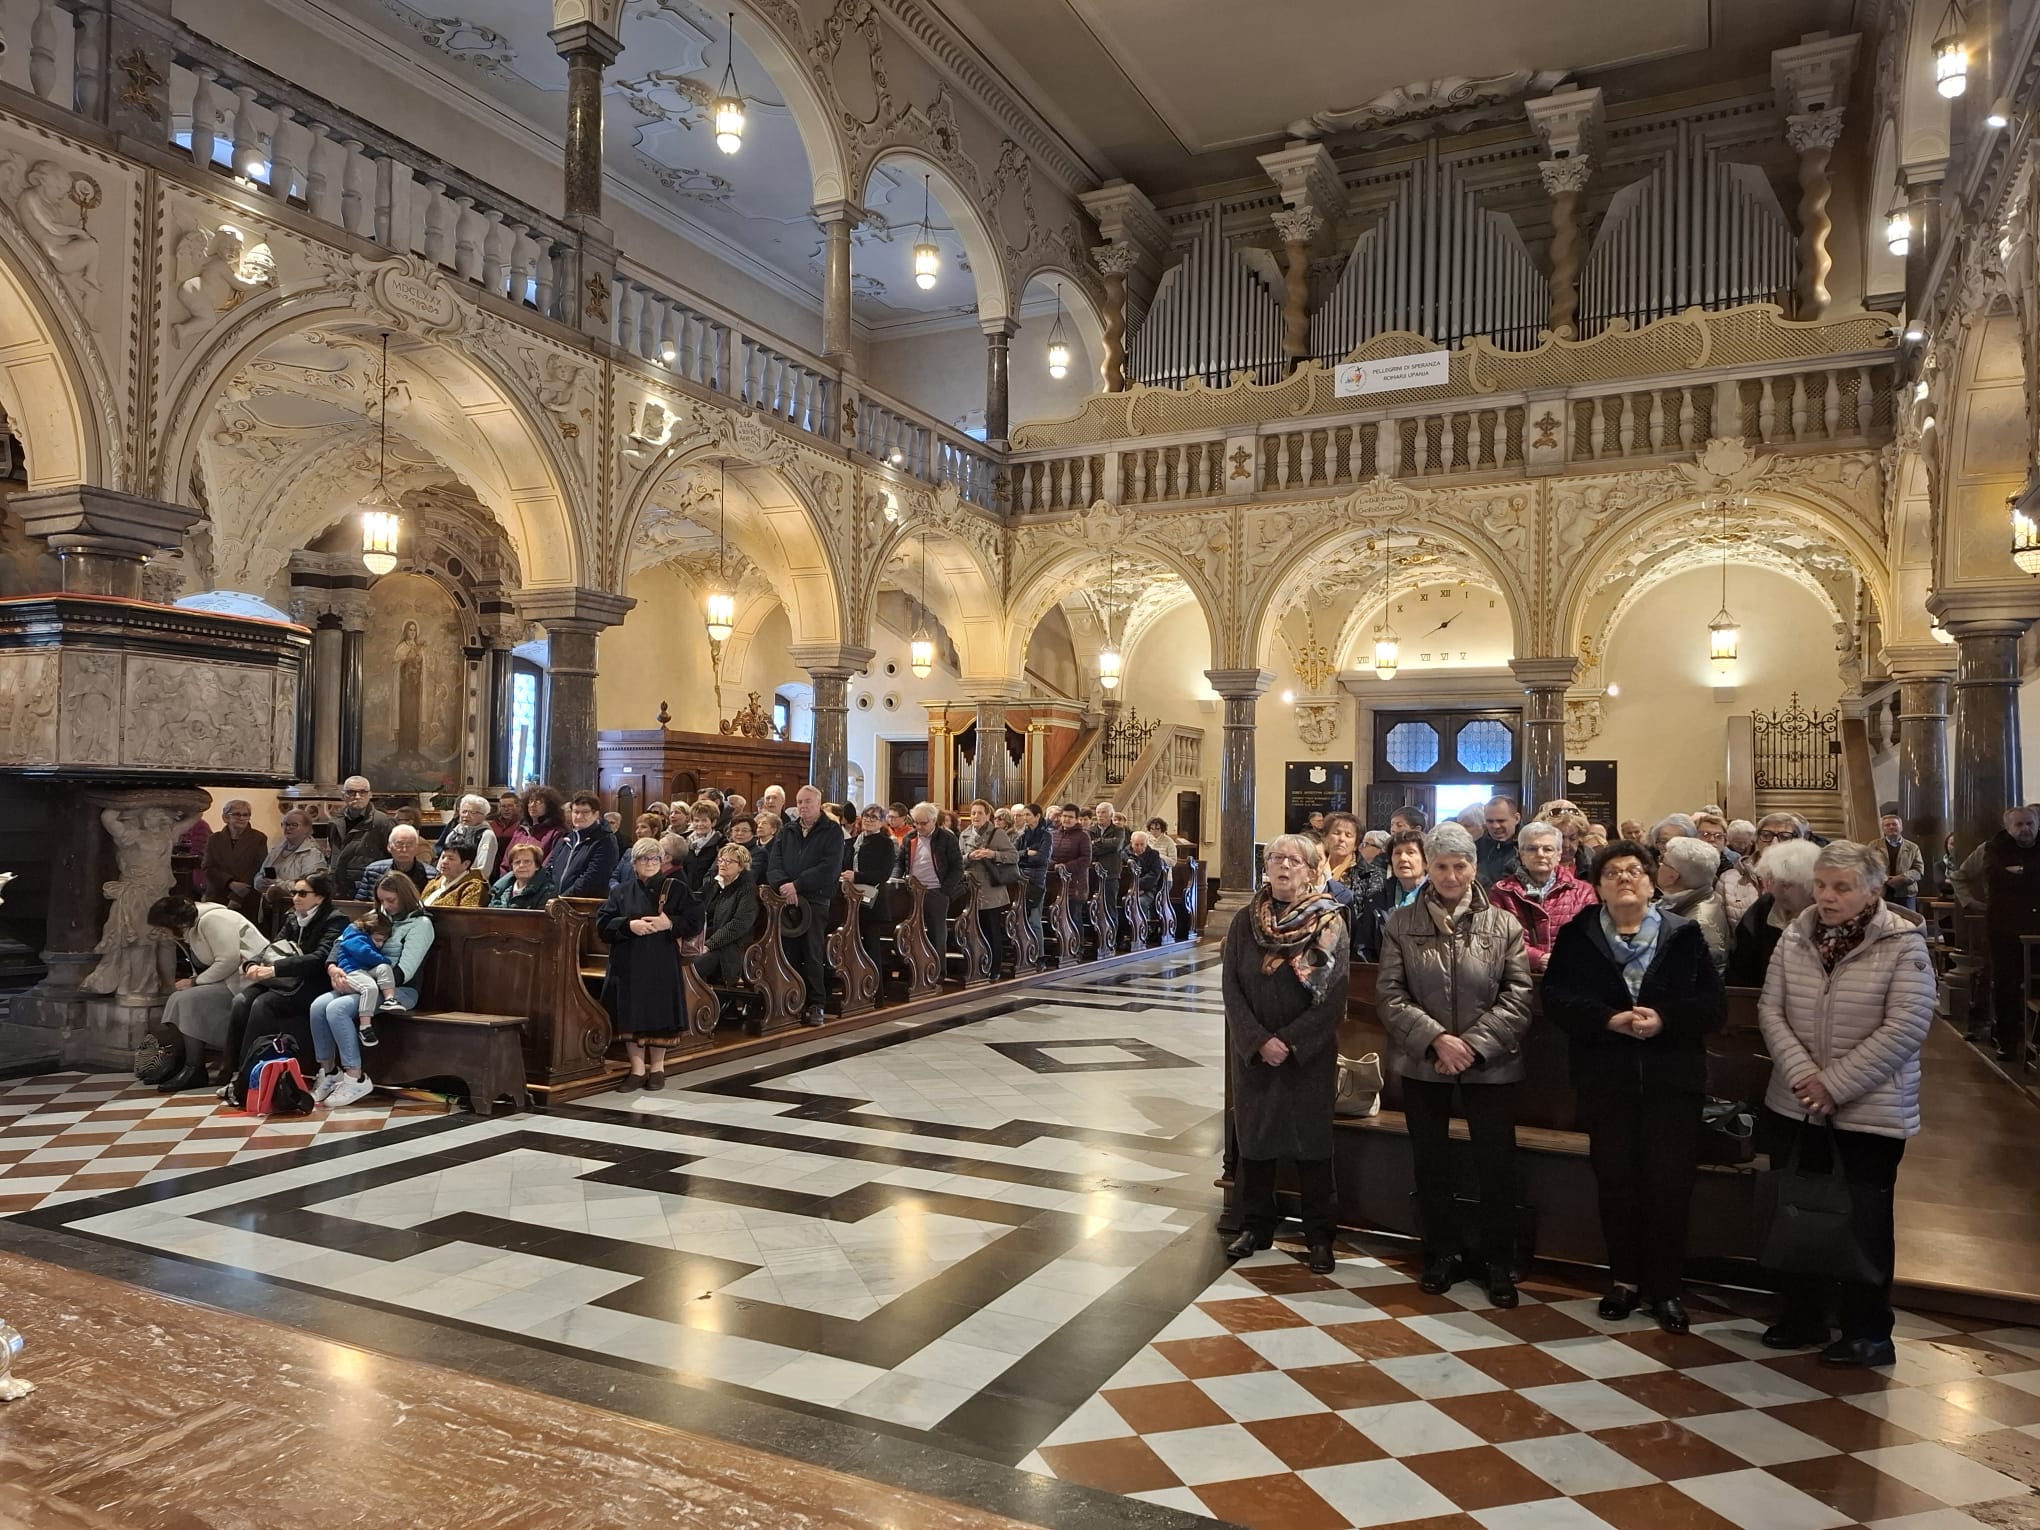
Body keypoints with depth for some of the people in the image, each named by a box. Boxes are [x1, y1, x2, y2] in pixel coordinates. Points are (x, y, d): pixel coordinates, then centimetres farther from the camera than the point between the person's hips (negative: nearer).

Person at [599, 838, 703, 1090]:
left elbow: (695, 920, -2)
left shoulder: (677, 888, 4)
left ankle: (657, 1068, 15)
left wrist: (669, 923, -17)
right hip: (629, 965, 2)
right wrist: (629, 925, -15)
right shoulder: (621, 892, 10)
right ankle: (637, 1070, 10)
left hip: (662, 965, -2)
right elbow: (602, 923, 1)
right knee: (632, 1016, 1)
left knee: (659, 1013, 1)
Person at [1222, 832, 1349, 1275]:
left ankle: (1320, 1235, 18)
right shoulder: (1245, 922, 1)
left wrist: (1290, 1041, -15)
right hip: (1252, 1052, 2)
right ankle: (1256, 1225, 24)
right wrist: (1259, 1041, -13)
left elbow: (1333, 997, -9)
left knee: (1310, 1142, 5)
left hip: (1310, 1054, -2)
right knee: (1254, 1138, 9)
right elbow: (1233, 990, -1)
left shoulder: (1330, 923, -5)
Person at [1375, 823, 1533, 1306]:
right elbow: (1389, 995, -5)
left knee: (1496, 1164, 5)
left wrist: (1472, 1044, -15)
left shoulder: (1504, 926, -2)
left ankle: (1498, 1262, 23)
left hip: (1490, 1063, -1)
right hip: (1422, 1062, 1)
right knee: (1430, 1162, 12)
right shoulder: (1401, 923, -1)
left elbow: (1517, 999, -6)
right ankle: (1443, 1254, 30)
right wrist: (1436, 1039, -17)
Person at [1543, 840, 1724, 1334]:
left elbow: (1714, 1006, -3)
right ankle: (1624, 1279, 23)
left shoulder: (1685, 935, 3)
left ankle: (1665, 1287, 15)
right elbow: (1555, 999, -6)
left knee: (1670, 1184, 1)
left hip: (1672, 1080, 0)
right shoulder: (1576, 937, 3)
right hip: (1606, 1080, 1)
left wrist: (1664, 1019, -20)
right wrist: (1609, 1020, -21)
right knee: (1616, 1181, 8)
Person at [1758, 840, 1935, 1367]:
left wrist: (1834, 1085, -18)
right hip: (1796, 1103, 5)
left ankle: (1867, 1332, 20)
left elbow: (1905, 1029, -16)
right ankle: (1802, 1317, 28)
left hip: (1870, 1109, -4)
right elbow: (1770, 1010, 1)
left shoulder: (1903, 944, -11)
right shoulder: (1795, 937, 2)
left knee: (1864, 1222, 5)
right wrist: (1803, 1075, -14)